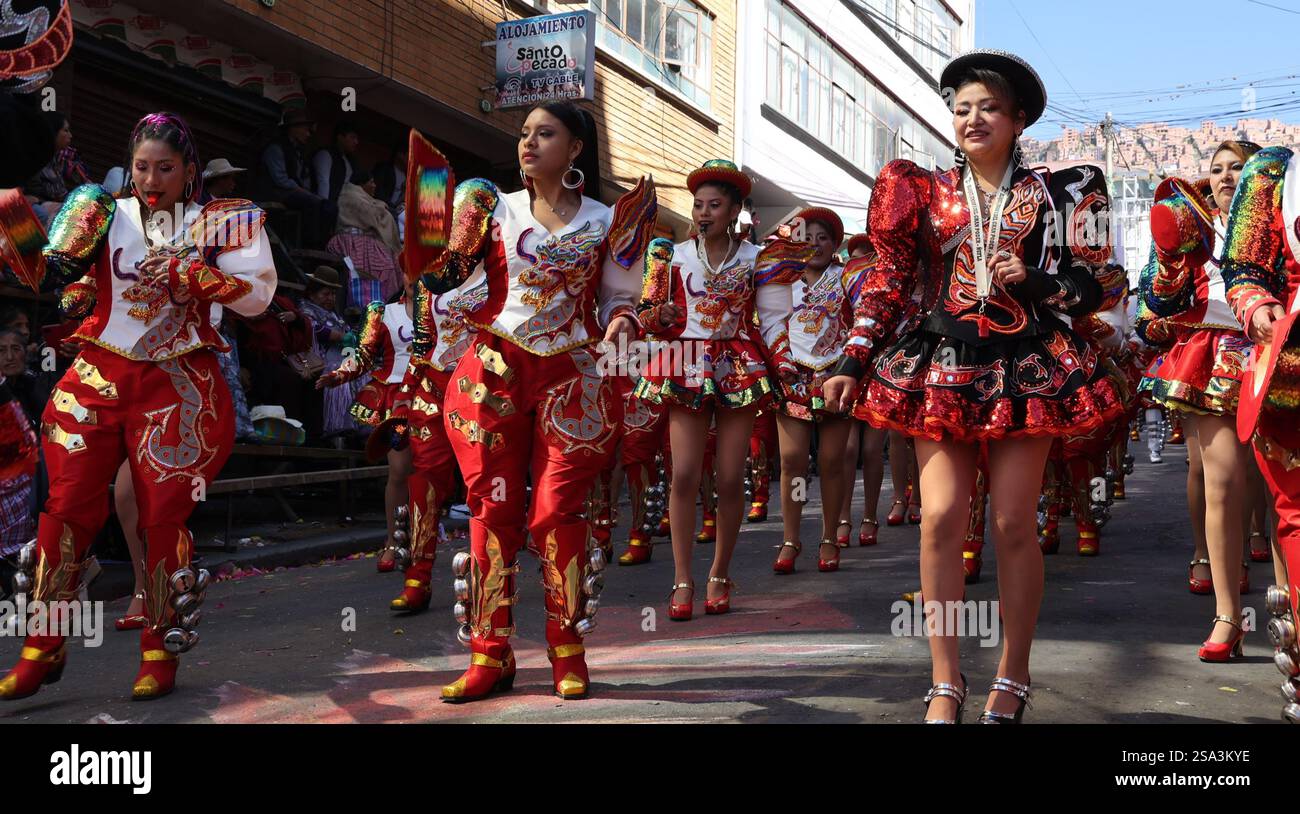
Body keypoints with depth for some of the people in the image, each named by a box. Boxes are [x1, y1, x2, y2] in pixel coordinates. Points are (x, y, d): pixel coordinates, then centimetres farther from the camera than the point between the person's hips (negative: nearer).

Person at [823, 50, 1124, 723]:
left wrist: (1032, 282, -10)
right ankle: (946, 682, 0)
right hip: (941, 365, 1)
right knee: (941, 518, -9)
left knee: (1014, 523, -2)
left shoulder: (1050, 194, 9)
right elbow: (887, 283, 9)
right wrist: (852, 362, 2)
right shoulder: (925, 192, 11)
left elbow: (1090, 288, 9)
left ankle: (1013, 679, 12)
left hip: (1024, 369, 0)